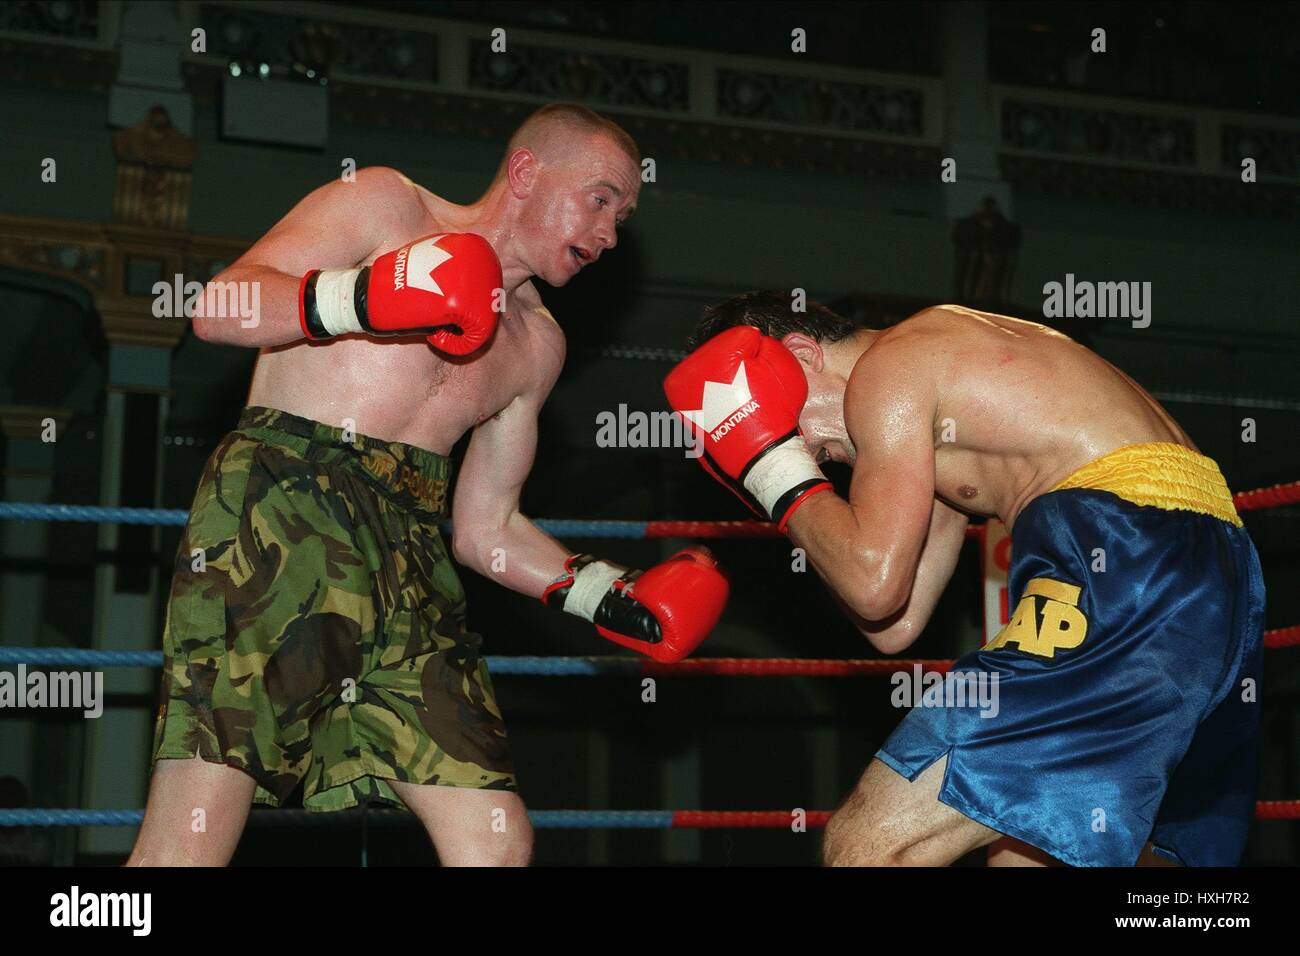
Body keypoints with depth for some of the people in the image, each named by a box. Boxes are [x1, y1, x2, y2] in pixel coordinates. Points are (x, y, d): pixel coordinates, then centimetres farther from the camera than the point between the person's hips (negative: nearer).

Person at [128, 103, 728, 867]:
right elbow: (216, 308, -1)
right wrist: (361, 297, -17)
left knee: (498, 839, -4)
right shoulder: (386, 204, 9)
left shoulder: (536, 343, 25)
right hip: (276, 517, -6)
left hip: (410, 563, 6)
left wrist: (615, 600, 12)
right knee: (194, 833, -18)